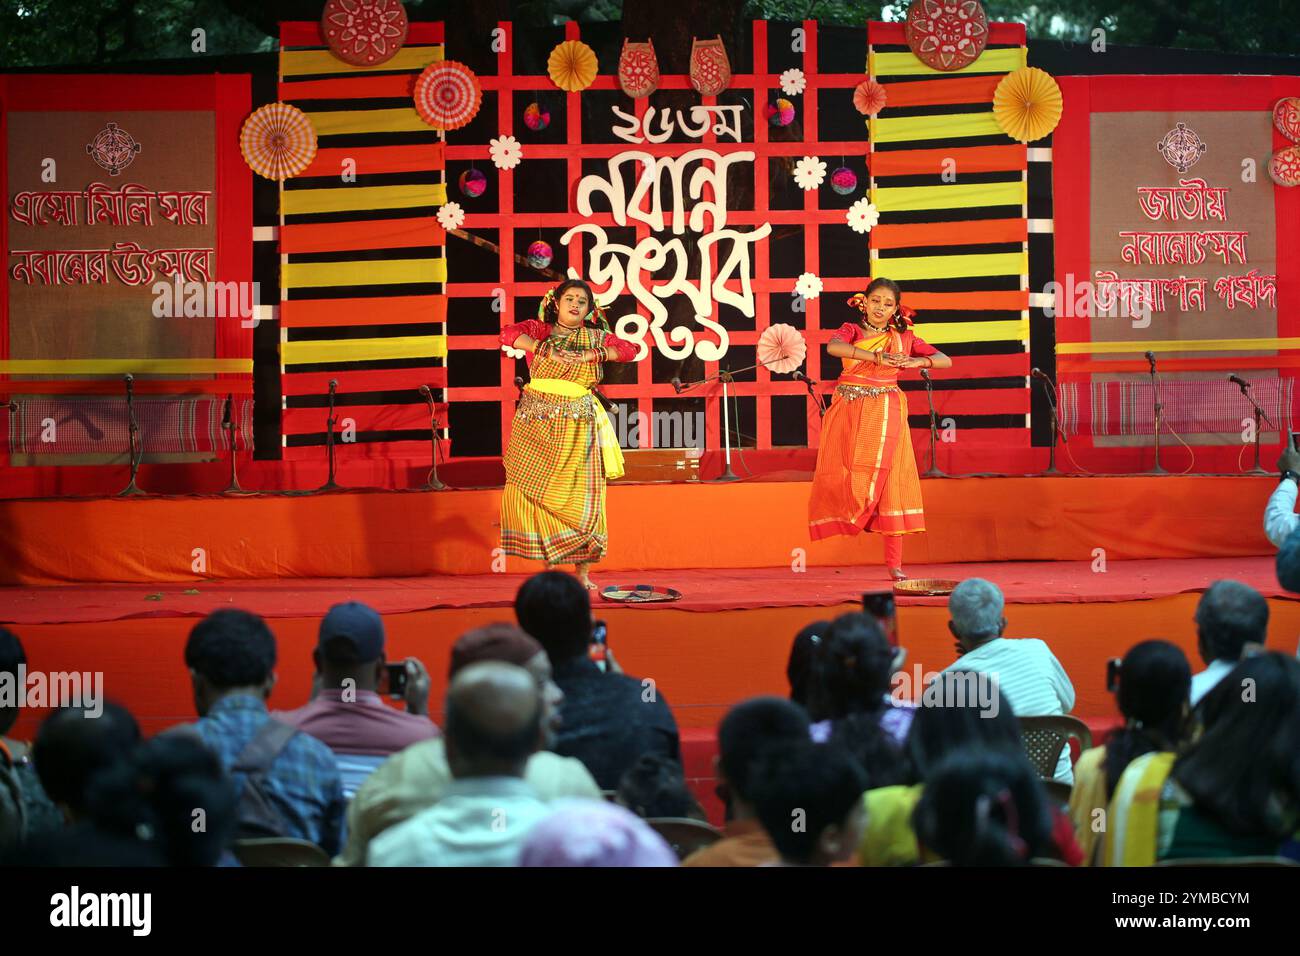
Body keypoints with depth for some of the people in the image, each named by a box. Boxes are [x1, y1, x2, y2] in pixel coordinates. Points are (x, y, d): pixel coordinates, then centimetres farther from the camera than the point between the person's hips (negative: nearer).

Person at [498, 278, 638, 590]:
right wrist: (547, 351, -17)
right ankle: (549, 568, 5)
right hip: (536, 423, 0)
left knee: (578, 496, -2)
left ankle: (582, 573, 2)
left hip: (577, 425, 0)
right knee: (537, 492, -3)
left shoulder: (595, 337, 12)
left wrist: (590, 355, -11)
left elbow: (630, 349, 0)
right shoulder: (540, 330, 8)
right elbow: (508, 334, -9)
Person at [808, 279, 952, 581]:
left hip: (885, 415, 0)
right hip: (849, 413, 0)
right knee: (842, 484, -5)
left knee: (889, 483, -5)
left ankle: (894, 564, -5)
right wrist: (878, 357, -27)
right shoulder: (851, 331, 6)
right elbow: (833, 347, -18)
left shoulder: (903, 337, 12)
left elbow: (945, 360, 8)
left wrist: (919, 362, -13)